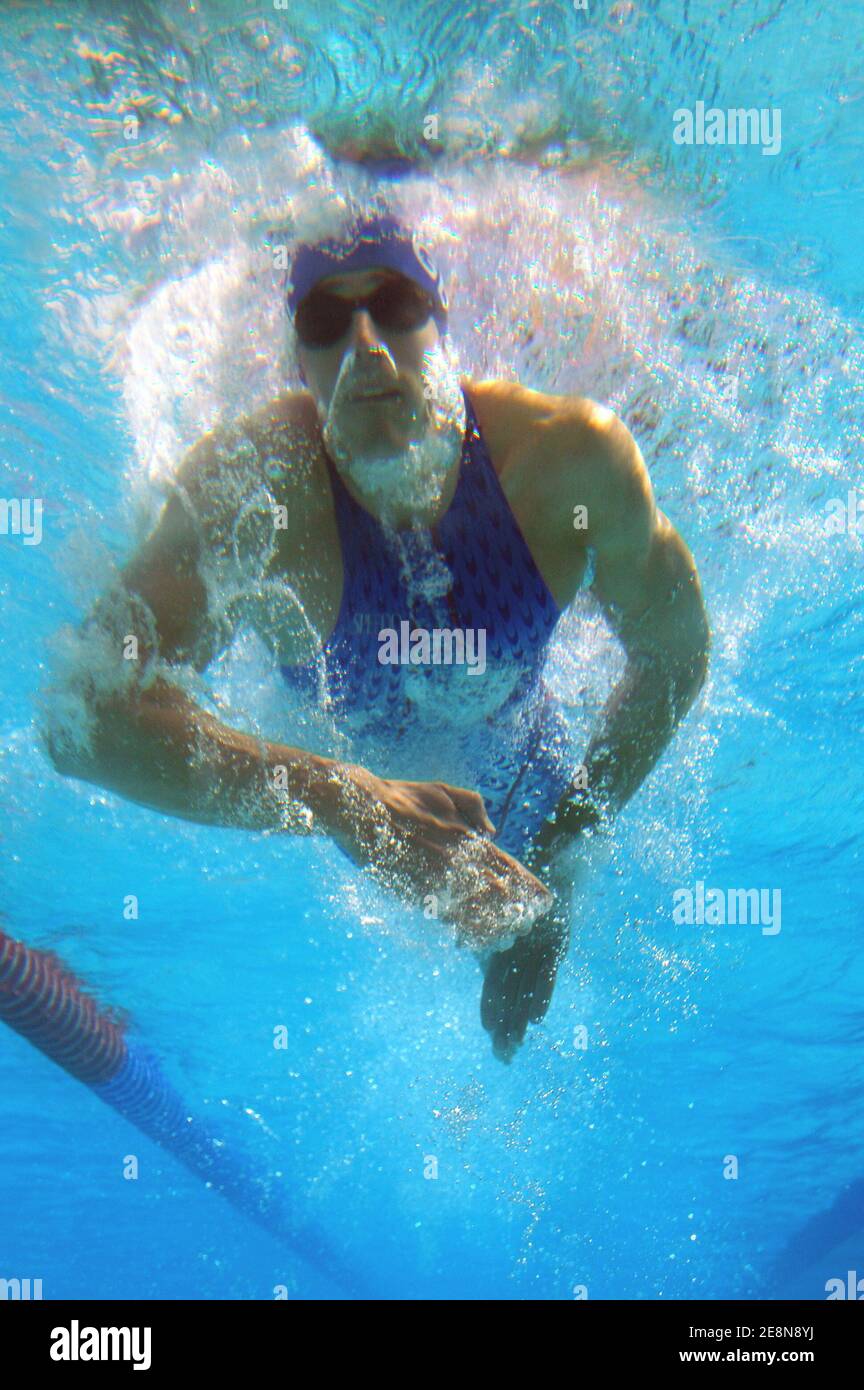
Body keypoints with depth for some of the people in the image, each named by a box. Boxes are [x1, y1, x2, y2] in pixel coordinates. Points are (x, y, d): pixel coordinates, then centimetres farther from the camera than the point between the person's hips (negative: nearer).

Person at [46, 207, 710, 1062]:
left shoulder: (572, 454, -34)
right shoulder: (250, 485, -38)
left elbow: (676, 653, -16)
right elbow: (86, 714, -48)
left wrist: (577, 827, -18)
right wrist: (338, 800, -59)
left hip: (521, 801, 1)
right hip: (348, 774, 0)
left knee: (525, 974, 30)